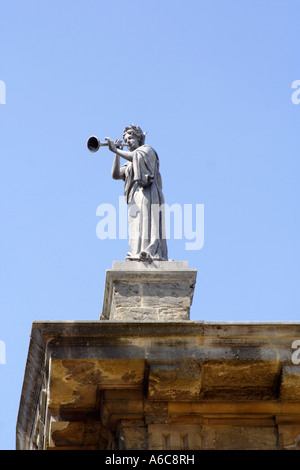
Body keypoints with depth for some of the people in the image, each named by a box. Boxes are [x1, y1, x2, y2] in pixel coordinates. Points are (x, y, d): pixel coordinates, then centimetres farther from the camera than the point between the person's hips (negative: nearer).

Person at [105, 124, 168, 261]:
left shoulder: (147, 149, 9)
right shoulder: (130, 163, 29)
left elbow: (136, 157, -15)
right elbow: (115, 175, 12)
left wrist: (116, 150, -10)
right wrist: (117, 153, 5)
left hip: (148, 195, -7)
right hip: (135, 200, 7)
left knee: (147, 225, -20)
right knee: (137, 228, -3)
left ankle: (150, 252, -32)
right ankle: (137, 254, -9)